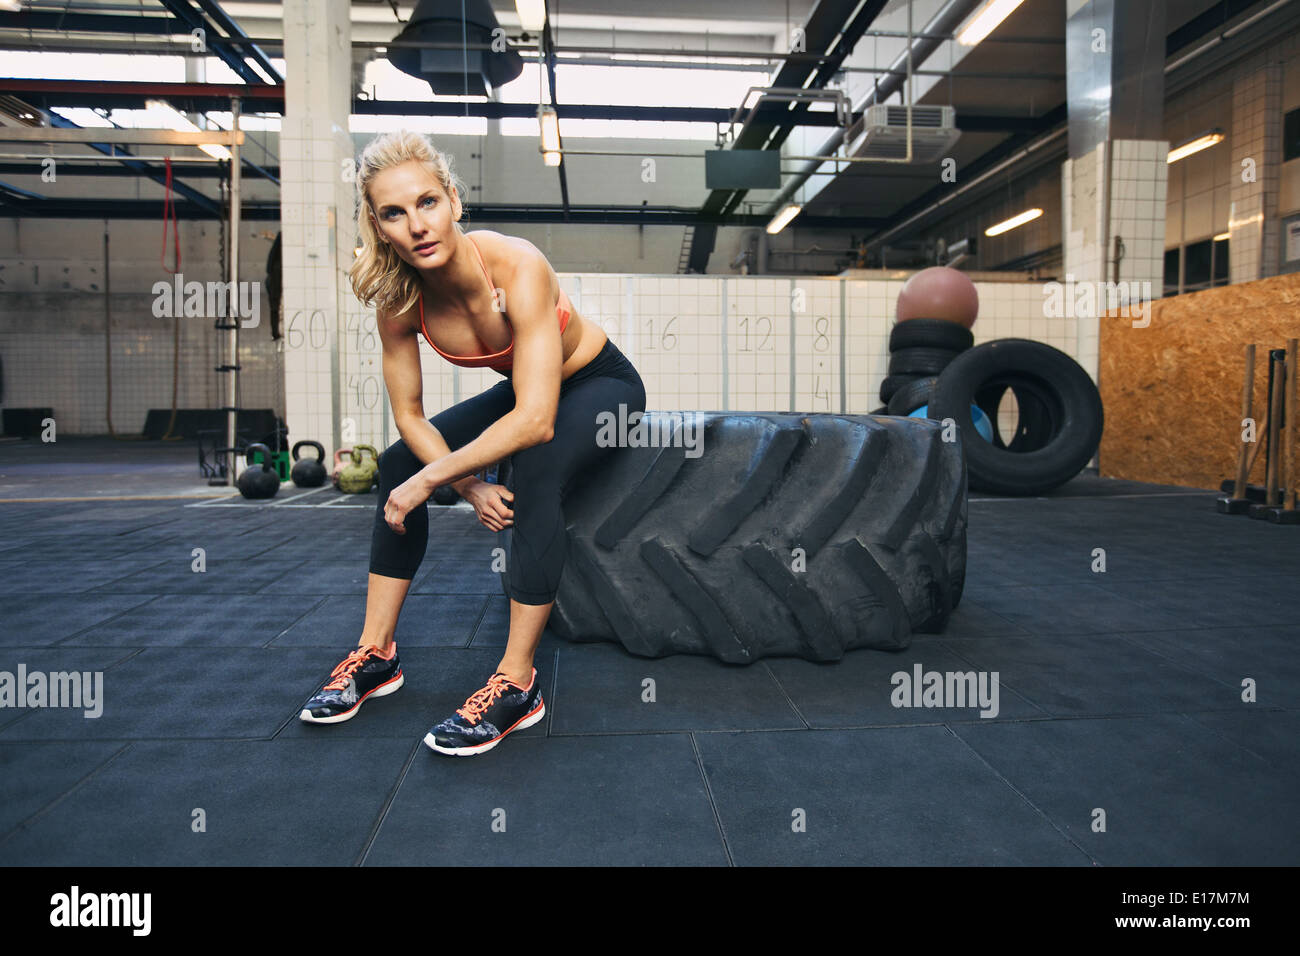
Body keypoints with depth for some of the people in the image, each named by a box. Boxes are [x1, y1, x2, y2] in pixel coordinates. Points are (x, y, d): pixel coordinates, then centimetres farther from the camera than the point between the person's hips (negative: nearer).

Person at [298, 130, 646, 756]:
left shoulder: (518, 268, -34)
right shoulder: (396, 299, -17)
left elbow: (537, 421, -39)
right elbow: (409, 416, -7)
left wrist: (432, 478, -32)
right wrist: (469, 487, -21)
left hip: (601, 384, -6)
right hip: (524, 391, 6)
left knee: (534, 473, -34)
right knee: (397, 466, -4)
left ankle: (516, 684, -24)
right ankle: (376, 654, 6)